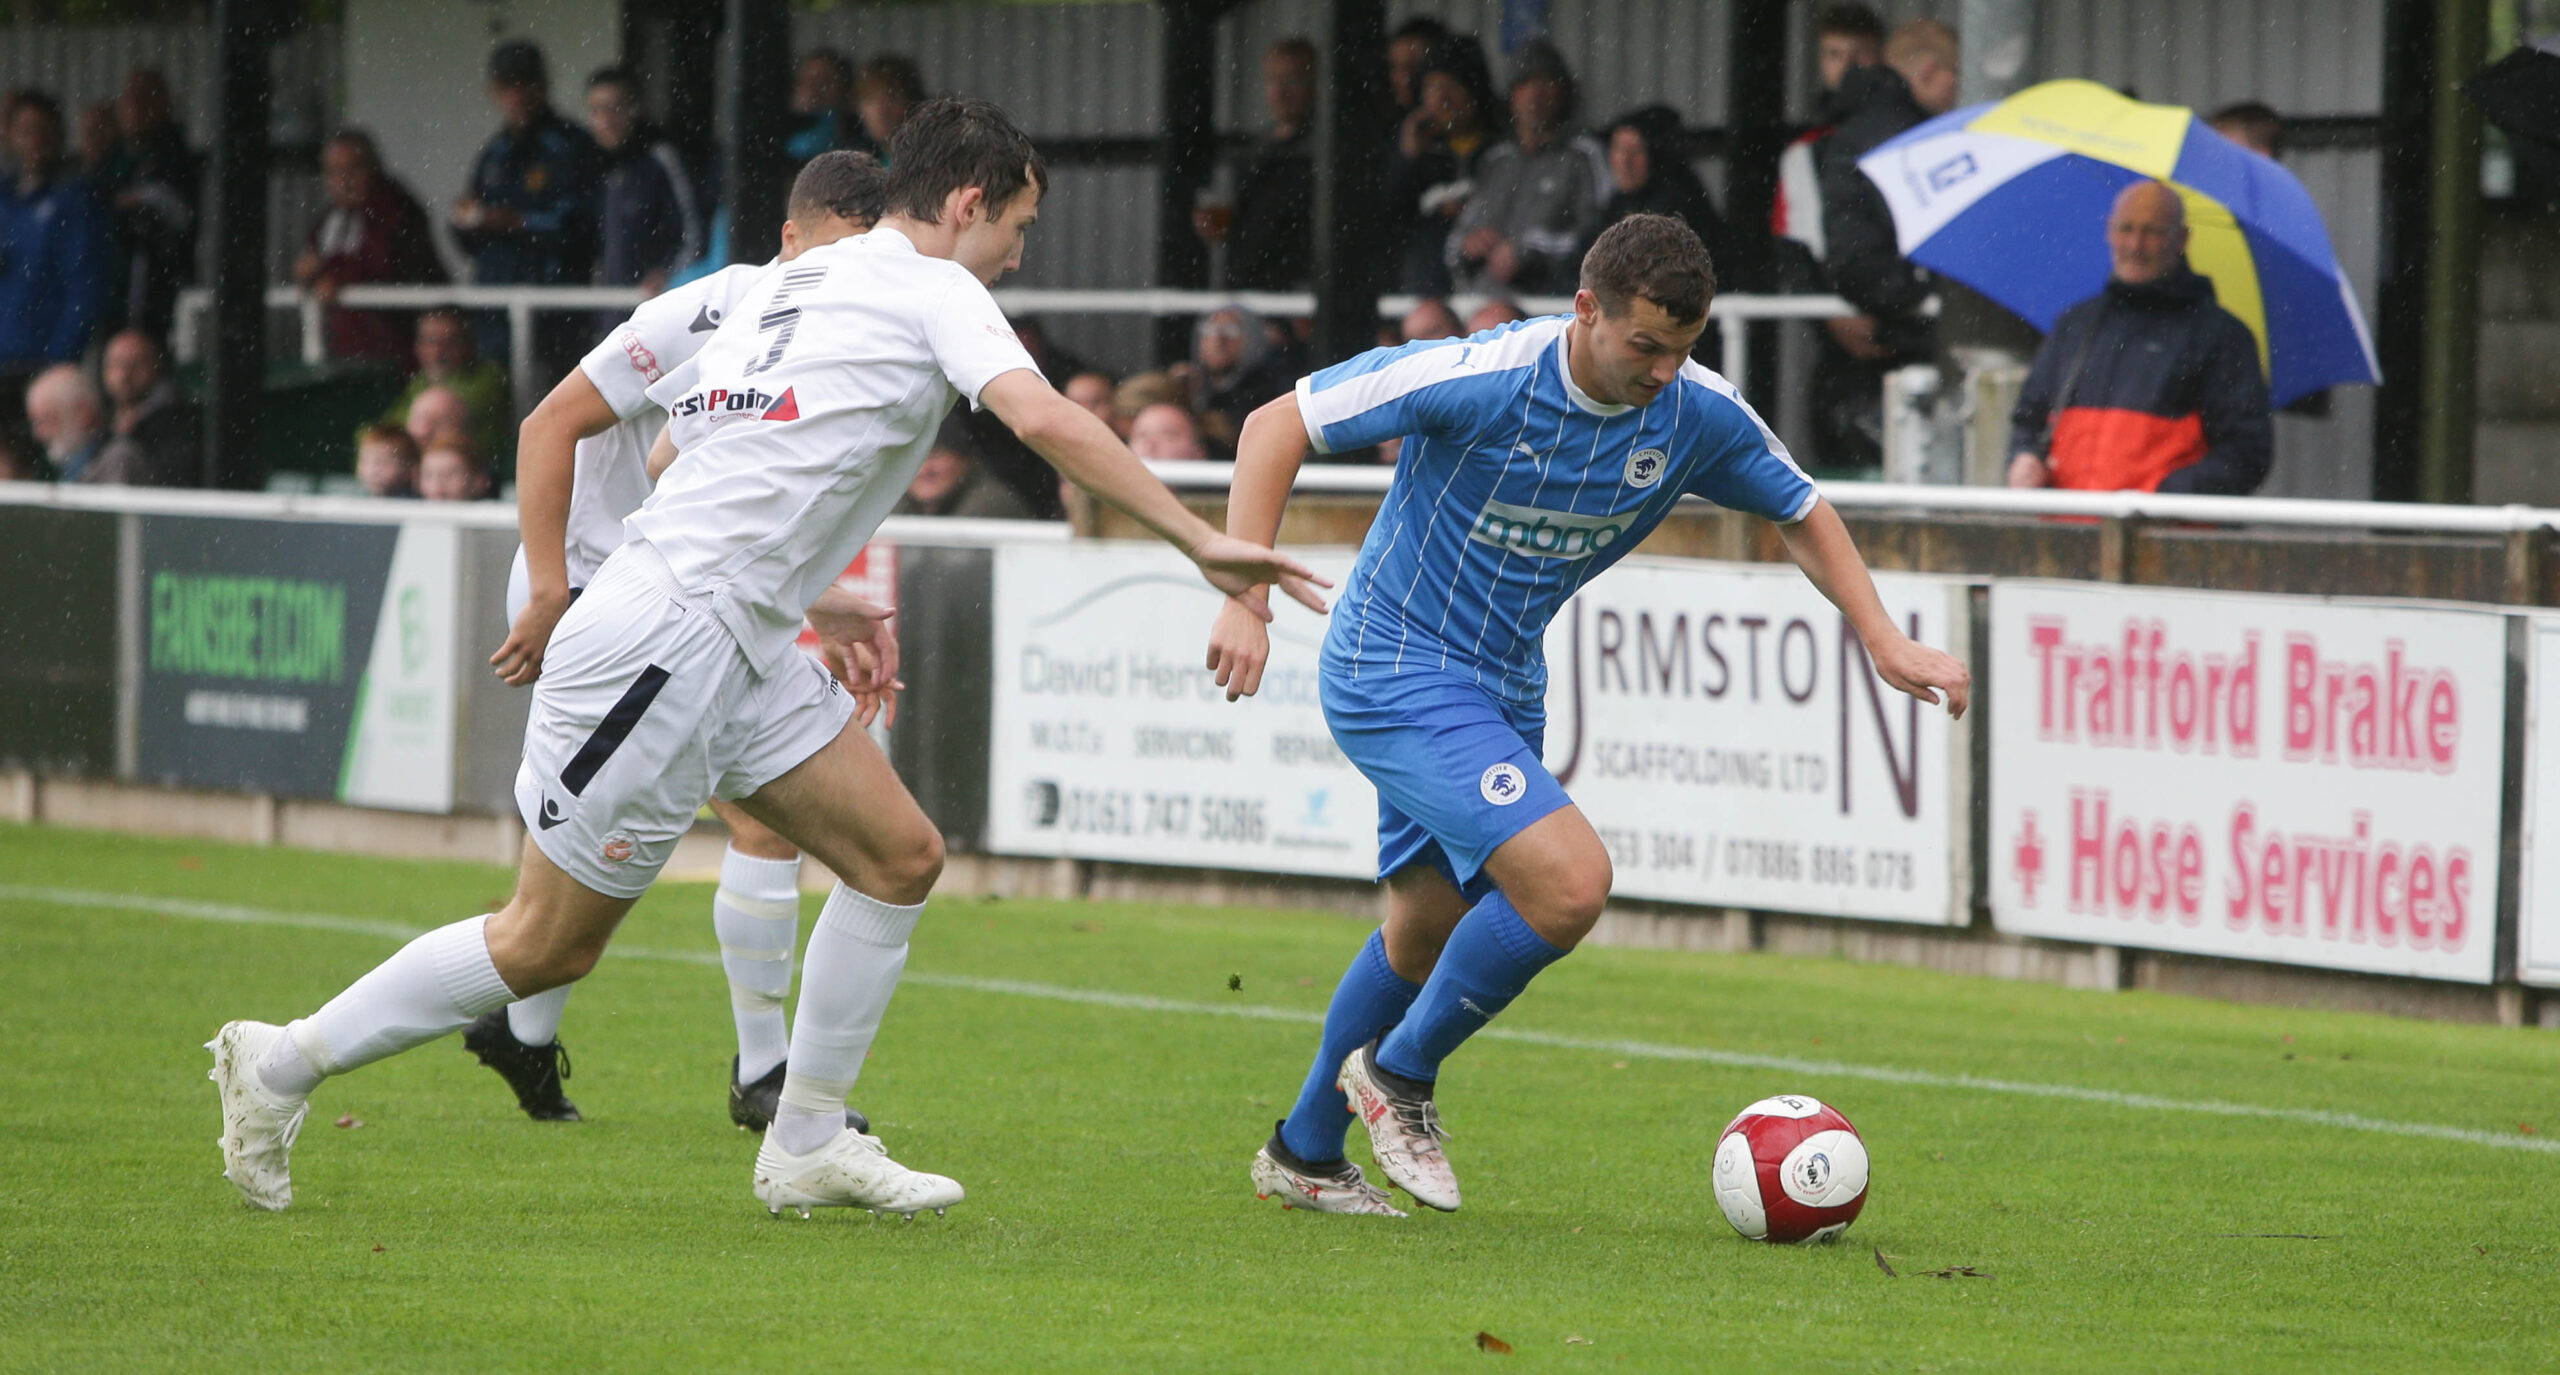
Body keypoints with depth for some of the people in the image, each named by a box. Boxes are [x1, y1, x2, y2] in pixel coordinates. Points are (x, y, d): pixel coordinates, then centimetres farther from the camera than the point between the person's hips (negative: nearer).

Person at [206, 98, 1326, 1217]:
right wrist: (1201, 542, -19)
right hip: (665, 644, -10)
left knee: (900, 859, 8)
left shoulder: (793, 283, 19)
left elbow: (679, 457, 24)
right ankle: (282, 1065, 11)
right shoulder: (931, 290, -6)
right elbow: (1044, 420, -21)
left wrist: (812, 603, 24)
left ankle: (806, 1147, 13)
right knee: (550, 944, 0)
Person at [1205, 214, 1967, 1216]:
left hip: (1504, 687, 7)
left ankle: (1304, 1154, 39)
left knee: (1429, 928, 20)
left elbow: (1800, 513, 10)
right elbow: (1278, 427, -19)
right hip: (1397, 673, -7)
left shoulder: (1699, 416, -9)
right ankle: (1402, 1071, 0)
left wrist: (1884, 643, -2)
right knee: (1568, 881, -22)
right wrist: (1244, 599, -26)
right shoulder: (1478, 380, -26)